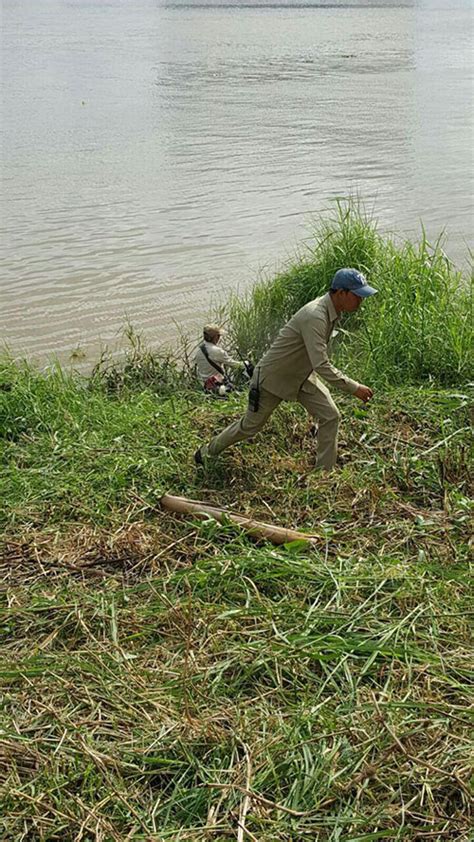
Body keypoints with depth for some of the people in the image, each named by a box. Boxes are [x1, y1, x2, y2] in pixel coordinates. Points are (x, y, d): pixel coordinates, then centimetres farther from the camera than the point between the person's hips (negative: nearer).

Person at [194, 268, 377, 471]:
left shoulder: (331, 310, -5)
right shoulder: (315, 316, -36)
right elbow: (322, 366, -40)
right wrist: (354, 388, -38)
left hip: (302, 376, 8)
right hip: (273, 377, -8)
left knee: (330, 416, -5)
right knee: (250, 425, 9)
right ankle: (208, 452, 34)